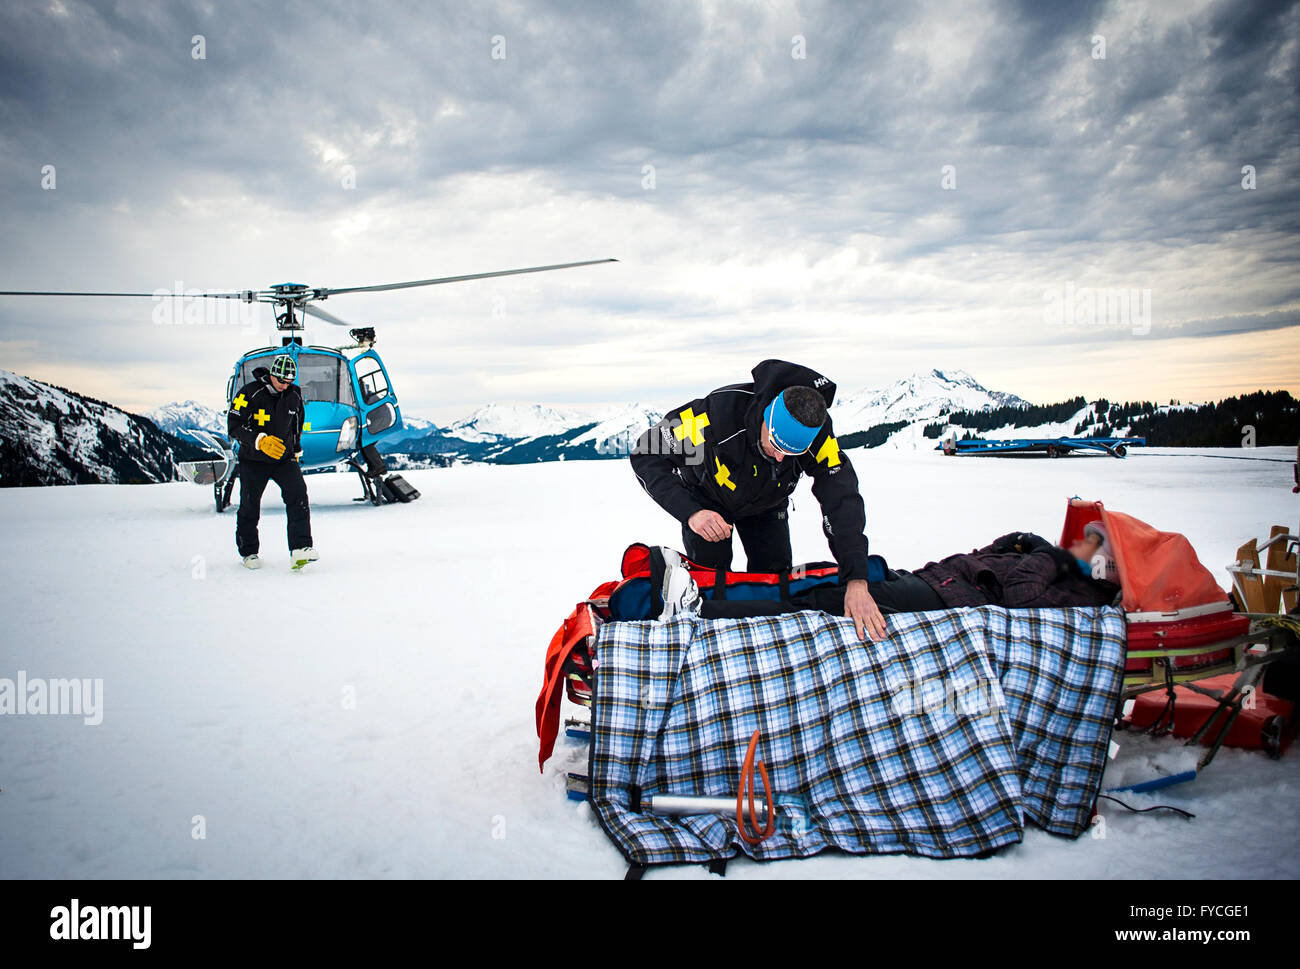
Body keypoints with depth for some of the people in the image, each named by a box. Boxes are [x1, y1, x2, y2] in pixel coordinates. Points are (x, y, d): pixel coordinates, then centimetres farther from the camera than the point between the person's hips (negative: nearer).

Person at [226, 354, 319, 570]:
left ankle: (300, 548, -22)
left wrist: (295, 449, 22)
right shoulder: (250, 393, -14)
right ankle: (248, 552, 27)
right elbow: (234, 426, -17)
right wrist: (260, 440, -30)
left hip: (284, 457, 3)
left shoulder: (294, 395, 1)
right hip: (253, 459, -2)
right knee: (250, 506, 5)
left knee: (298, 492, -19)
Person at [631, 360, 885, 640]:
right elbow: (646, 455, -35)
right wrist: (690, 513, -47)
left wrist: (856, 582, -48)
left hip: (765, 506, 3)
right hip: (705, 500, -2)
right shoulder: (720, 410, -43)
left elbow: (843, 501, -36)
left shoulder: (818, 434, -34)